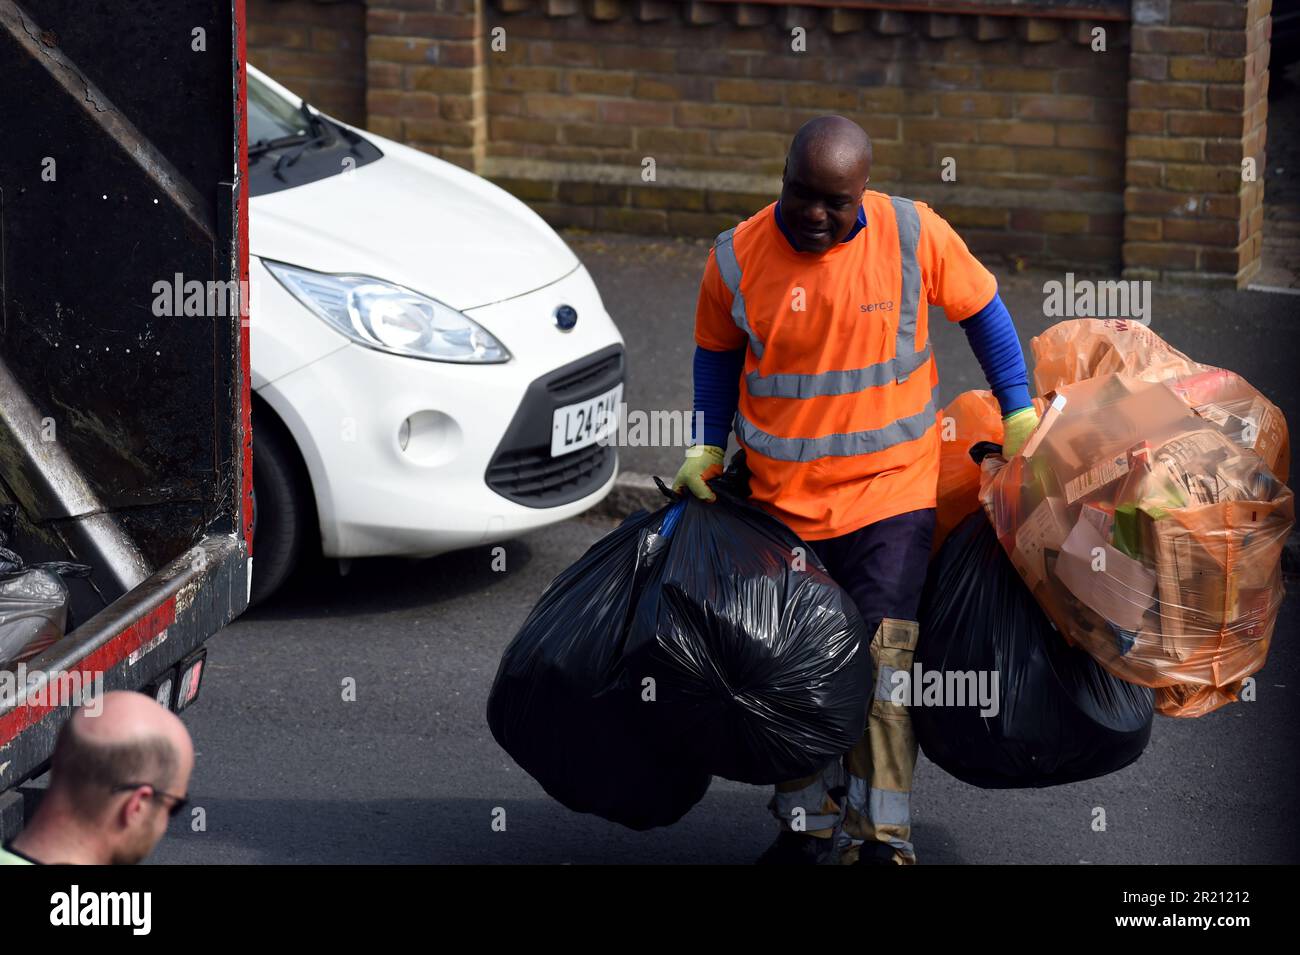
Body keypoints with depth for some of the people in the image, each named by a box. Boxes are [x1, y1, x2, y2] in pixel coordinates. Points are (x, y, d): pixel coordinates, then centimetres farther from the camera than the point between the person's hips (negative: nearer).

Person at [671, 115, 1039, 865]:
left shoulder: (915, 236, -10)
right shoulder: (738, 258, -7)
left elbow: (982, 311, 5)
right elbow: (718, 354, 12)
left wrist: (1020, 418, 5)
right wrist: (709, 448, 5)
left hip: (890, 493, -2)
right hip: (781, 501, 2)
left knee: (882, 667, -8)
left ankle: (883, 838, 1)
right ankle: (811, 827, 22)